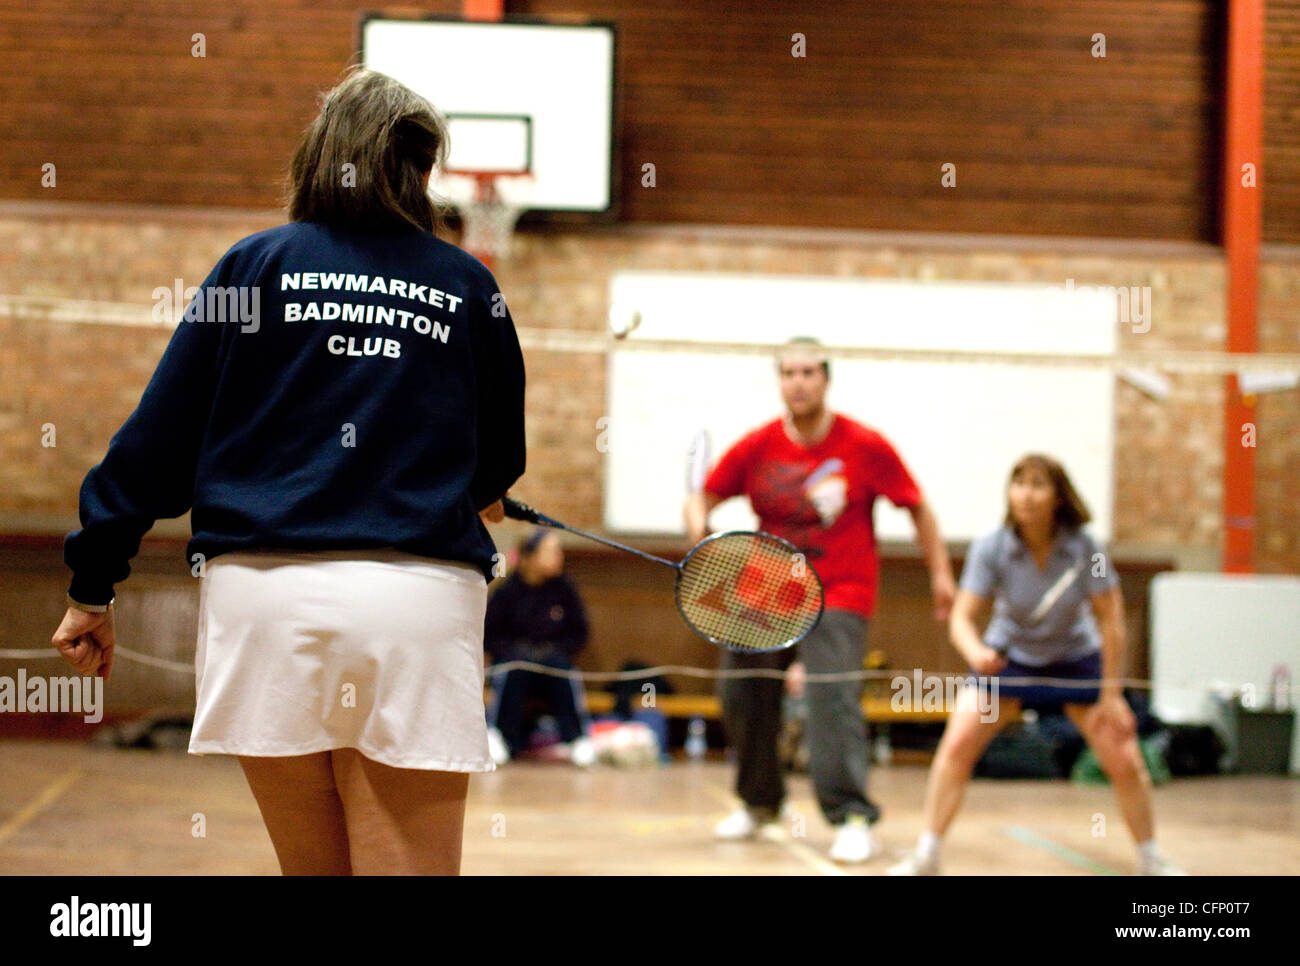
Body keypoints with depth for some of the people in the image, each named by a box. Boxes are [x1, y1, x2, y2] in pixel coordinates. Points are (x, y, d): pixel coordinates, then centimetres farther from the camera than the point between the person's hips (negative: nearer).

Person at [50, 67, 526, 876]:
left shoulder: (255, 263, 9)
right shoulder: (468, 286, 10)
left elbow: (157, 438, 5)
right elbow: (501, 465, 20)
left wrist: (94, 586, 11)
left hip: (263, 594, 1)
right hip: (421, 597, -1)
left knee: (314, 867, 14)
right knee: (407, 864, 1)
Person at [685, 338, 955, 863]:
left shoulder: (865, 446, -9)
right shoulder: (756, 448, -3)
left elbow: (918, 507, 0)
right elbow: (703, 499, 3)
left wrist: (940, 573, -2)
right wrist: (698, 521, -21)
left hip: (838, 597, -4)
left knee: (833, 696, -22)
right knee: (742, 698, 9)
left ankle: (854, 820, -22)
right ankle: (759, 803, 32)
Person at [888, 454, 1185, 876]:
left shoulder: (1085, 549, -22)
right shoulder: (990, 549, -22)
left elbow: (1111, 623, -16)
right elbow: (962, 617, -23)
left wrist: (1111, 695, -15)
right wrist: (976, 652, -45)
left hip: (1075, 659, 0)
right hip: (1006, 657, 0)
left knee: (1124, 761, -7)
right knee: (957, 743, -18)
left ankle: (1150, 859, 16)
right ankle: (925, 857, -7)